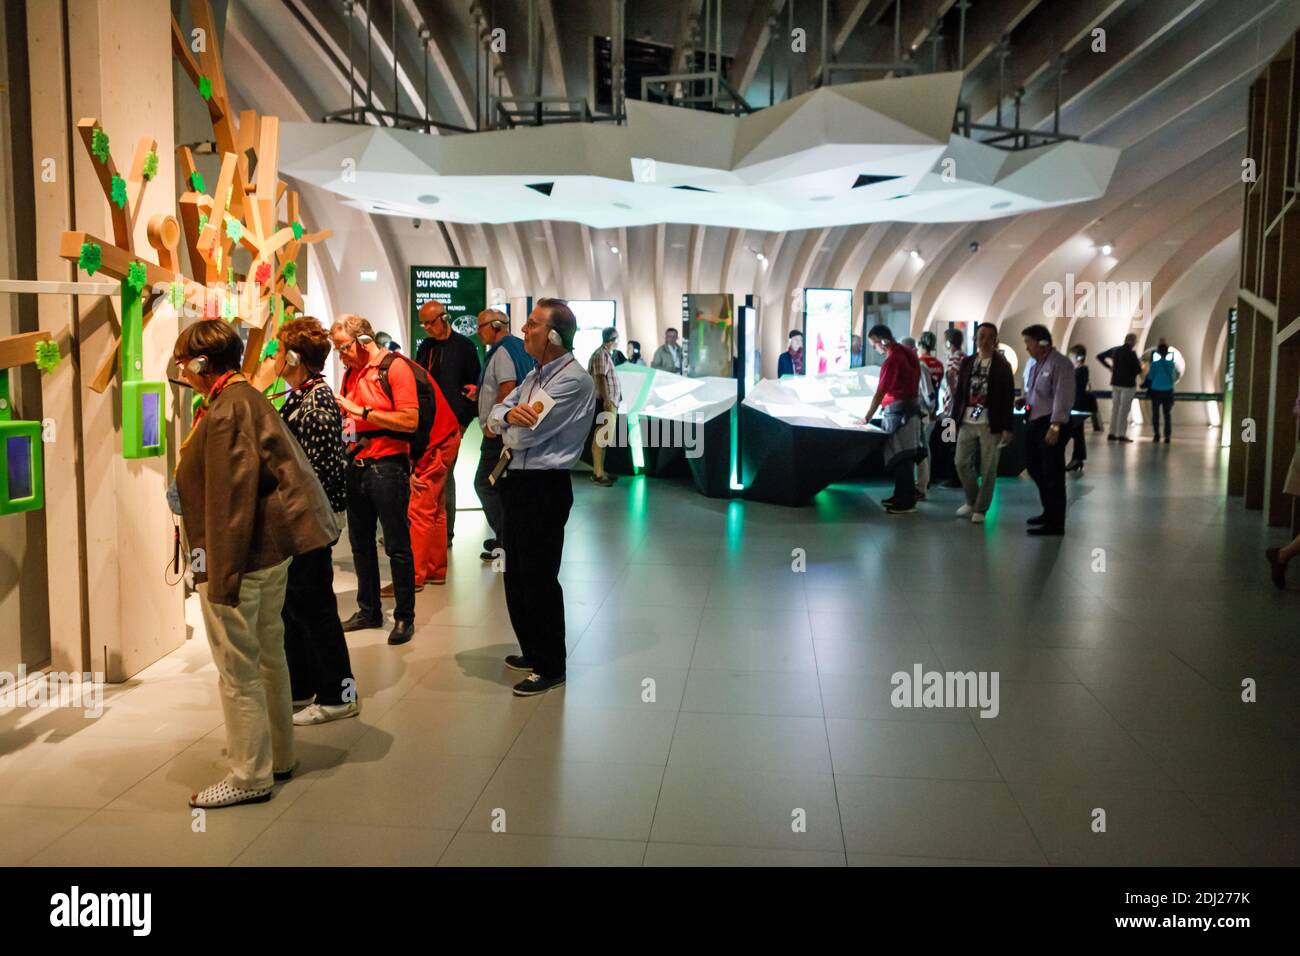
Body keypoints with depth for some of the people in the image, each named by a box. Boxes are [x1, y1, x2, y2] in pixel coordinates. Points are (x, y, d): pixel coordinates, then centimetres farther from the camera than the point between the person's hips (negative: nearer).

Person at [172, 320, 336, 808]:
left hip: (239, 561, -10)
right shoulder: (248, 398, 11)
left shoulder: (226, 411, -18)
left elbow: (231, 499, -22)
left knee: (239, 672, 0)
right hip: (272, 553, 10)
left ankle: (250, 775, 11)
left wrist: (222, 575, -20)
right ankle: (278, 754, 31)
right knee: (269, 658, 18)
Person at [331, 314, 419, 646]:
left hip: (387, 466, -7)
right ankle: (368, 610, 26)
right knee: (360, 544, 14)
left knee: (397, 546, 0)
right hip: (356, 466, 8)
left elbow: (410, 420, -17)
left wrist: (363, 411, -17)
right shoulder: (351, 373, 13)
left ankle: (404, 616, 9)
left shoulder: (395, 368, -9)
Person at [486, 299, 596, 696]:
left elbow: (523, 434, -21)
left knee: (538, 579, -1)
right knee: (516, 576, 18)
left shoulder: (573, 379, -17)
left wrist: (510, 424, 2)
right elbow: (495, 417, 8)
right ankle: (533, 652, 34)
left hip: (543, 488, -9)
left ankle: (550, 667, 13)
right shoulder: (536, 375, 14)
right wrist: (509, 414, -15)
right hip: (518, 484, 9)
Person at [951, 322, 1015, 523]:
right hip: (967, 422, 4)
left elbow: (1008, 398, -5)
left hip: (990, 424, -4)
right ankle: (971, 501, 26)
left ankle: (981, 509, 14)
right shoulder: (967, 362, 8)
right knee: (962, 463, 6)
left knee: (988, 469, 2)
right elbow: (959, 391, 11)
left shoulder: (1002, 365, -3)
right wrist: (955, 418, 5)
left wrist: (1006, 427, -9)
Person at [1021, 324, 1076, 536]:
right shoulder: (1034, 364, 12)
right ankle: (1049, 512, 36)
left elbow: (1062, 398, -20)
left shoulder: (1060, 364, -14)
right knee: (1035, 469, 18)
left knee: (1052, 474, -1)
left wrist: (1055, 426, -25)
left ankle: (1055, 524, 9)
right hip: (1033, 422, 9)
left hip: (1050, 424, -9)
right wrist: (1023, 400, 3)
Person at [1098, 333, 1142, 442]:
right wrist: (1139, 364, 6)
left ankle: (1112, 434, 11)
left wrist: (1109, 367, 15)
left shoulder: (1115, 350, 4)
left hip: (1115, 383, 6)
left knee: (1115, 408, 11)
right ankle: (1121, 435, -3)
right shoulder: (1131, 354, -16)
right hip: (1128, 384, -6)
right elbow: (1138, 370, -15)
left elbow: (1099, 356, 13)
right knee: (1124, 410, -3)